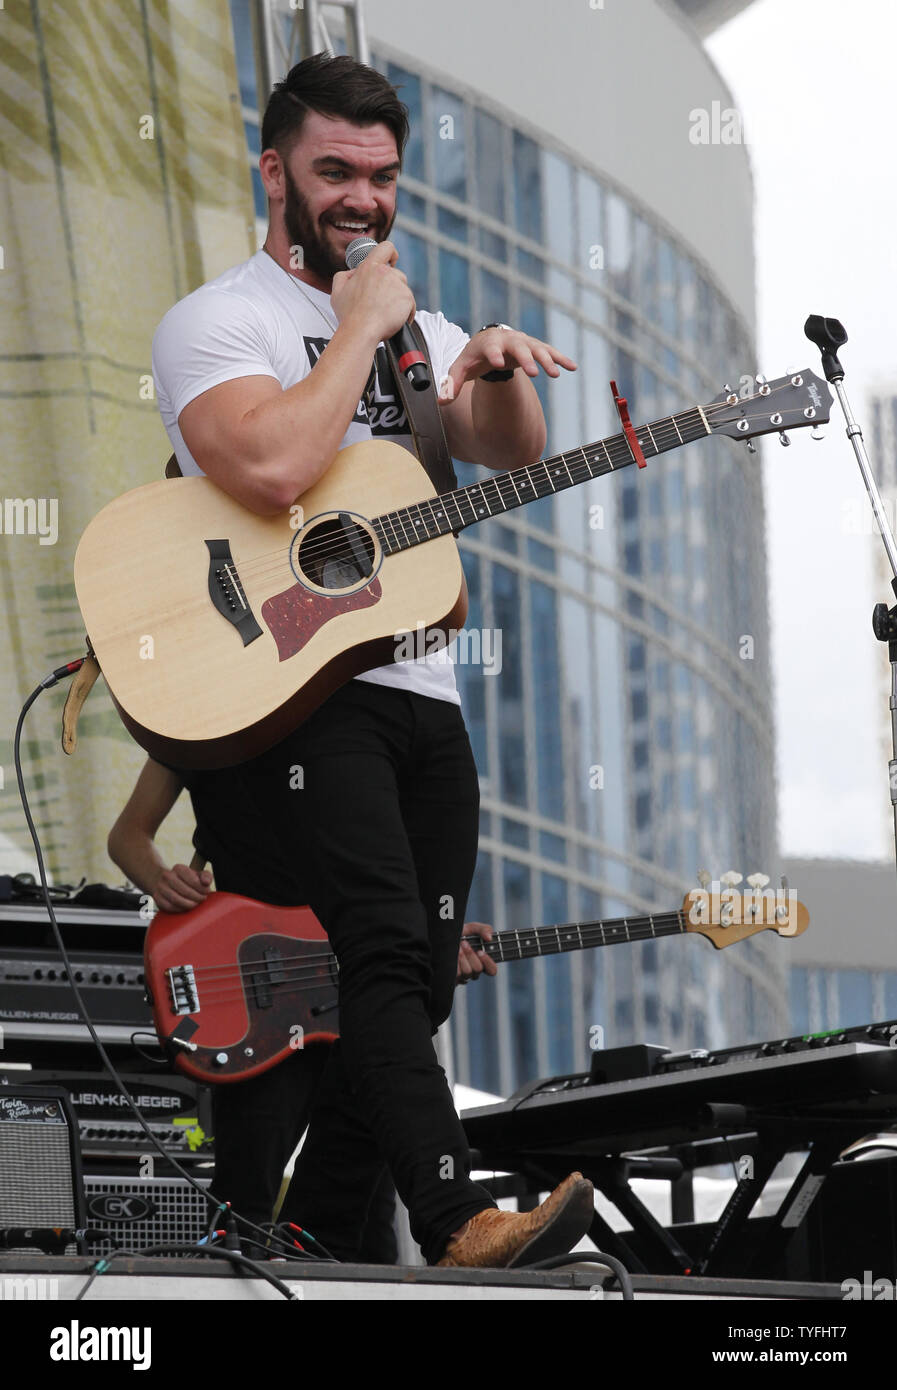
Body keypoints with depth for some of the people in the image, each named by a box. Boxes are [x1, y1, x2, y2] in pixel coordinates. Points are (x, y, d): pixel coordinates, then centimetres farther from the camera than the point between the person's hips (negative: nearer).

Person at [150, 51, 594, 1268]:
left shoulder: (415, 327, 23)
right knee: (386, 951, -23)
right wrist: (360, 327, -11)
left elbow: (513, 454, 16)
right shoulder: (217, 322, -2)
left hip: (419, 692, 8)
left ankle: (322, 1258, 13)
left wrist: (499, 369, -5)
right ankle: (463, 1226, -36)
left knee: (417, 985, 5)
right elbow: (272, 467, -21)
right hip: (291, 693, -8)